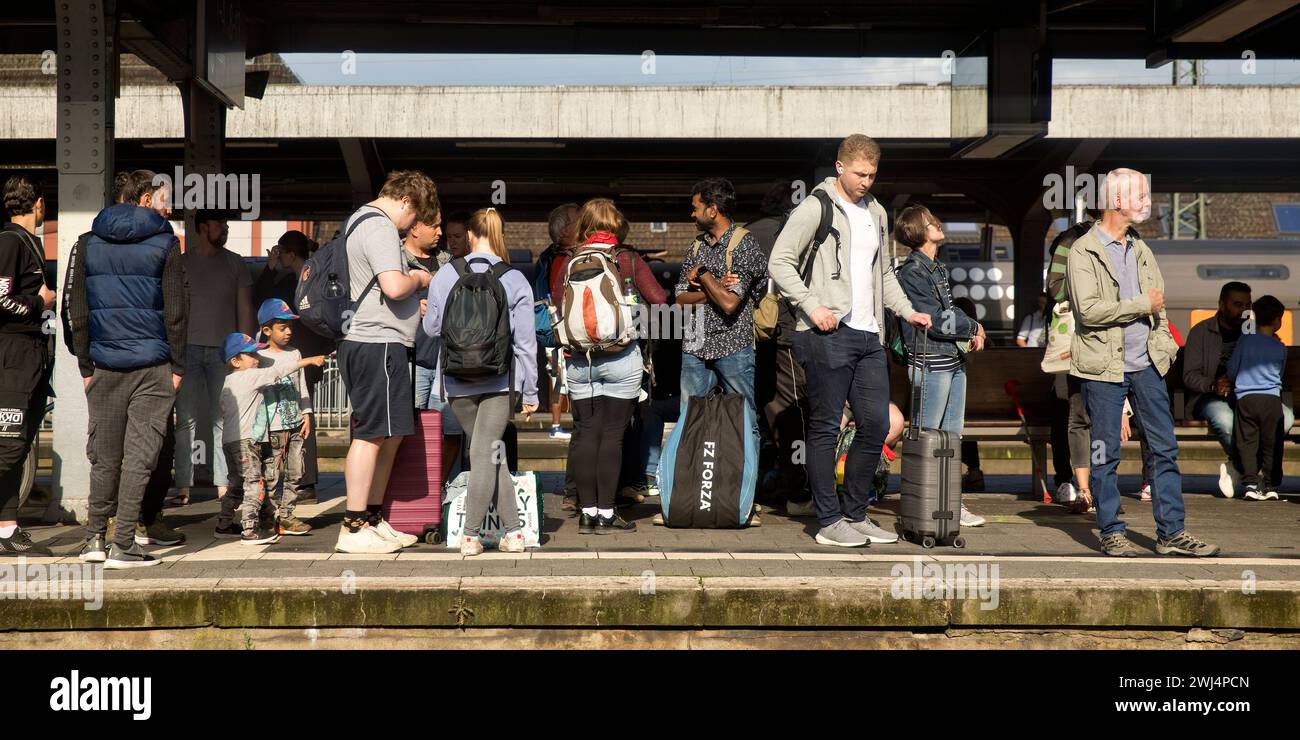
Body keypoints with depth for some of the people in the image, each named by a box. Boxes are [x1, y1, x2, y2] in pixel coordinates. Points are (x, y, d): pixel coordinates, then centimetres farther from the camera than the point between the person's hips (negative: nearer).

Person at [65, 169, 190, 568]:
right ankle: (123, 545, -1)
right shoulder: (164, 243, -1)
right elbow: (177, 309, -4)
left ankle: (94, 538, 17)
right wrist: (178, 365, 1)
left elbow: (75, 309, 6)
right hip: (152, 366, -3)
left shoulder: (87, 244, 7)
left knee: (103, 456, 13)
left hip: (104, 366, 3)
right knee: (139, 456, 0)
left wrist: (85, 364, 10)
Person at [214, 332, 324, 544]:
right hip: (243, 441, -10)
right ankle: (250, 530, -13)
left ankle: (225, 525, 26)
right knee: (254, 484, -11)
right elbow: (278, 370, -14)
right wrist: (310, 360, -11)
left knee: (239, 485, 18)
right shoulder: (249, 377, -11)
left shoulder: (230, 382, 17)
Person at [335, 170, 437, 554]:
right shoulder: (380, 227, -12)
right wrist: (417, 279, -4)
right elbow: (393, 286, -24)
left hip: (366, 341, 11)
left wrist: (412, 300, 23)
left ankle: (373, 520, 19)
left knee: (390, 435, 14)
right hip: (379, 342, -11)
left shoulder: (358, 221, 22)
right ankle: (353, 529, -3)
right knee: (372, 434, -7)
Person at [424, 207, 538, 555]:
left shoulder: (444, 276, -1)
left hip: (457, 381, 2)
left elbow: (432, 327, 7)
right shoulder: (515, 280, -4)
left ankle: (512, 529, 12)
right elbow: (525, 341, -3)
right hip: (500, 380, -1)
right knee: (486, 453, 1)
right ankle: (471, 533, 2)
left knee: (485, 453, 12)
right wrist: (530, 392, 3)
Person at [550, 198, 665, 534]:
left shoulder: (568, 262, 1)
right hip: (621, 358, -2)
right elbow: (659, 299, -6)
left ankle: (587, 512, 10)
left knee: (585, 433, 8)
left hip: (578, 360, 2)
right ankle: (606, 514, 2)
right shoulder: (629, 260, -4)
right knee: (612, 435, 1)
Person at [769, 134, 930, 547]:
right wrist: (812, 306, -17)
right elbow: (779, 262, -9)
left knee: (876, 425, 6)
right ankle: (829, 522, 6)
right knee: (826, 427, -1)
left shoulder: (876, 213, 19)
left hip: (868, 336, 7)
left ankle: (855, 515, 19)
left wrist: (907, 311, 16)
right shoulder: (815, 208, -4)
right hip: (828, 335, -7)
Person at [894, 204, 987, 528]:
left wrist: (970, 336, 0)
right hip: (930, 362, -9)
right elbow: (936, 320, -16)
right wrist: (974, 328, -3)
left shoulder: (938, 268, 17)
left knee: (952, 436, 12)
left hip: (954, 360, 9)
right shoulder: (911, 271, -11)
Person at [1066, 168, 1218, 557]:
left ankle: (1171, 532, 12)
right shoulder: (1083, 251, -7)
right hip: (1103, 366, -6)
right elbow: (1088, 309, -18)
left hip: (1147, 363, 6)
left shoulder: (1141, 250, 15)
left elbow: (1158, 300, 20)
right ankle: (1111, 532, 13)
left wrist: (1162, 343, 6)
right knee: (1106, 452, 2)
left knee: (1165, 448, 5)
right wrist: (1141, 304, -12)